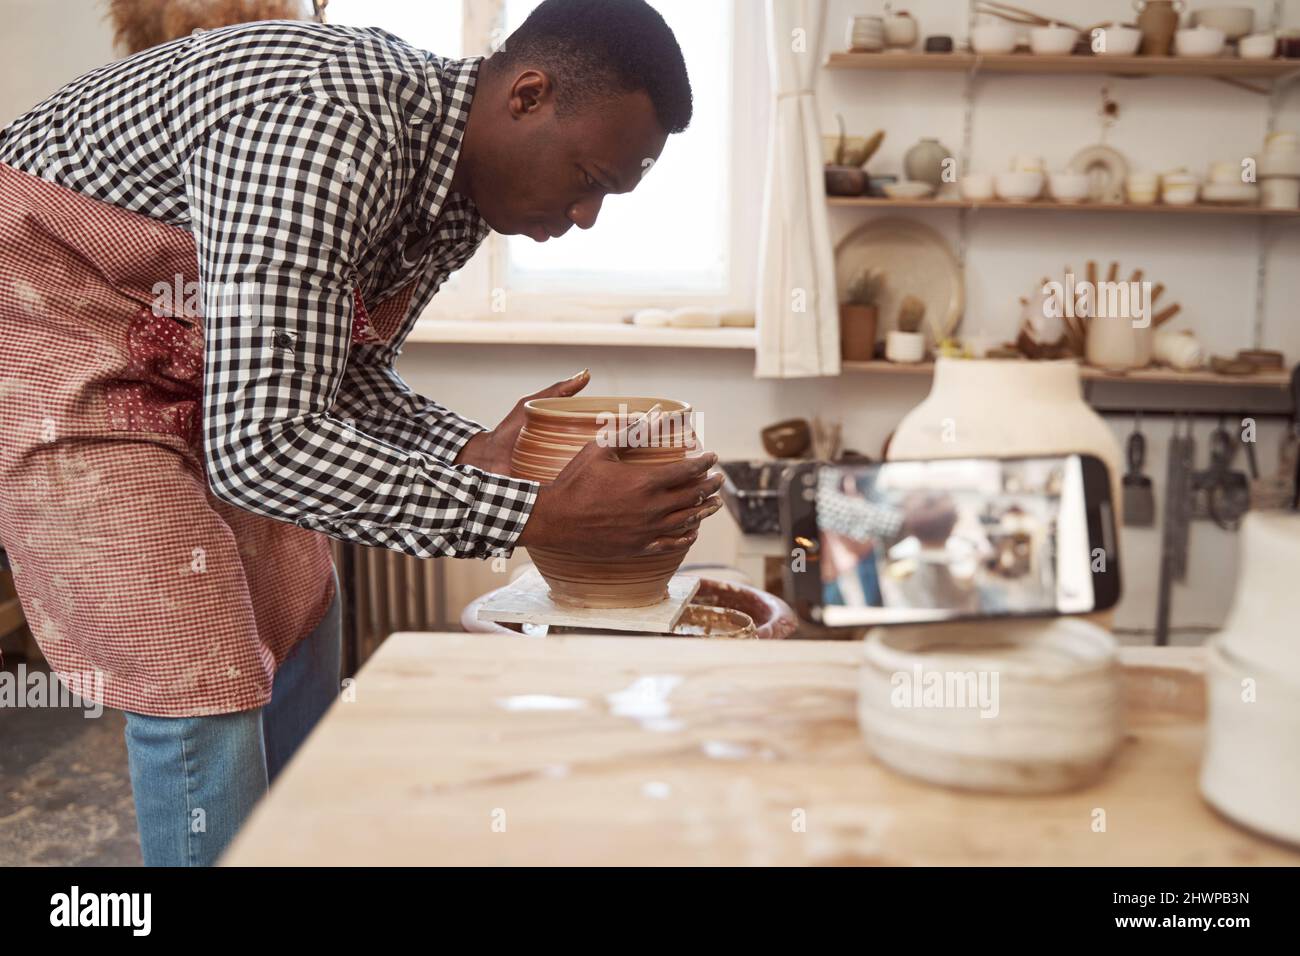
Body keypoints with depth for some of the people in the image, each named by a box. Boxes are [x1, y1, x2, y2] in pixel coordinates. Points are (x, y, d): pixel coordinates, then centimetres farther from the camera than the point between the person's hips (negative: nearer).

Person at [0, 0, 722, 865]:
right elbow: (261, 445, -38)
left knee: (294, 622, 13)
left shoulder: (463, 189, -6)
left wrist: (472, 454, -15)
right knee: (198, 684, -12)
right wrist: (533, 515, -38)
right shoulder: (324, 123, -35)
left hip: (215, 372, 9)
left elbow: (345, 372, 3)